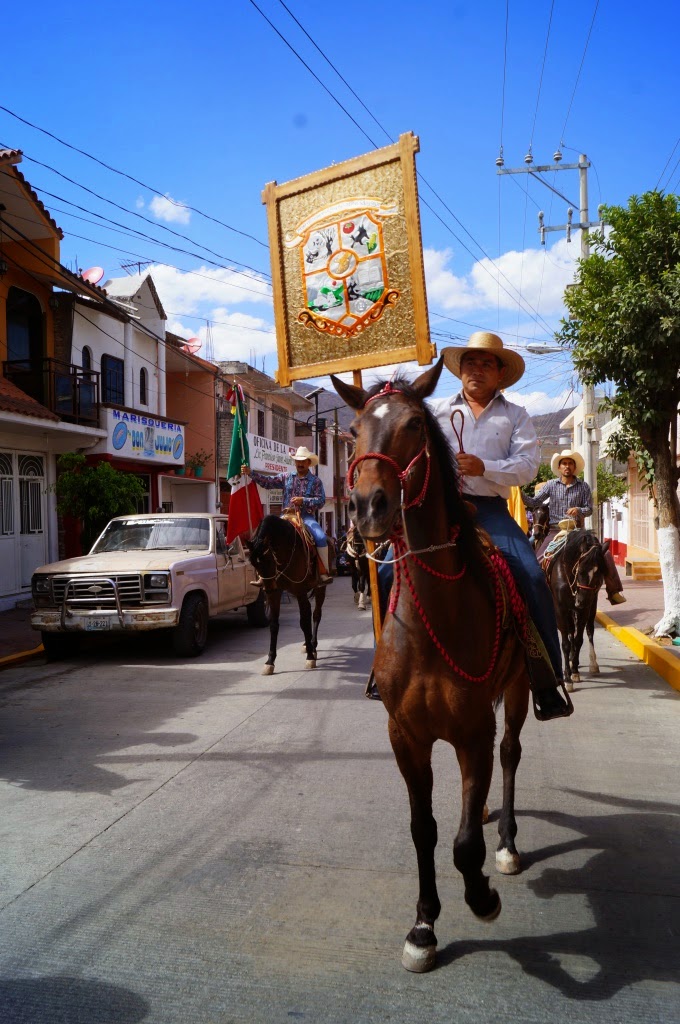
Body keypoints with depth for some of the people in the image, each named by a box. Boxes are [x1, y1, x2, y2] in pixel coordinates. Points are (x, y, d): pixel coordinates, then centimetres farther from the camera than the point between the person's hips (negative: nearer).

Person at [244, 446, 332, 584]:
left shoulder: (316, 481, 4)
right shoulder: (286, 477, 11)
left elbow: (321, 501, -5)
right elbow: (268, 482, 2)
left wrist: (303, 500, -18)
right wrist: (250, 473, -7)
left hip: (306, 517, -2)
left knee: (321, 538, -26)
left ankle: (324, 572, -15)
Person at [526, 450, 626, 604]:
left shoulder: (583, 486, 5)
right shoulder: (551, 485, 3)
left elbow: (589, 509, 4)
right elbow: (534, 503, -2)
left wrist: (578, 510, -18)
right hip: (555, 530, 0)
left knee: (605, 554, -11)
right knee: (537, 559, -15)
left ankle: (613, 591, 2)